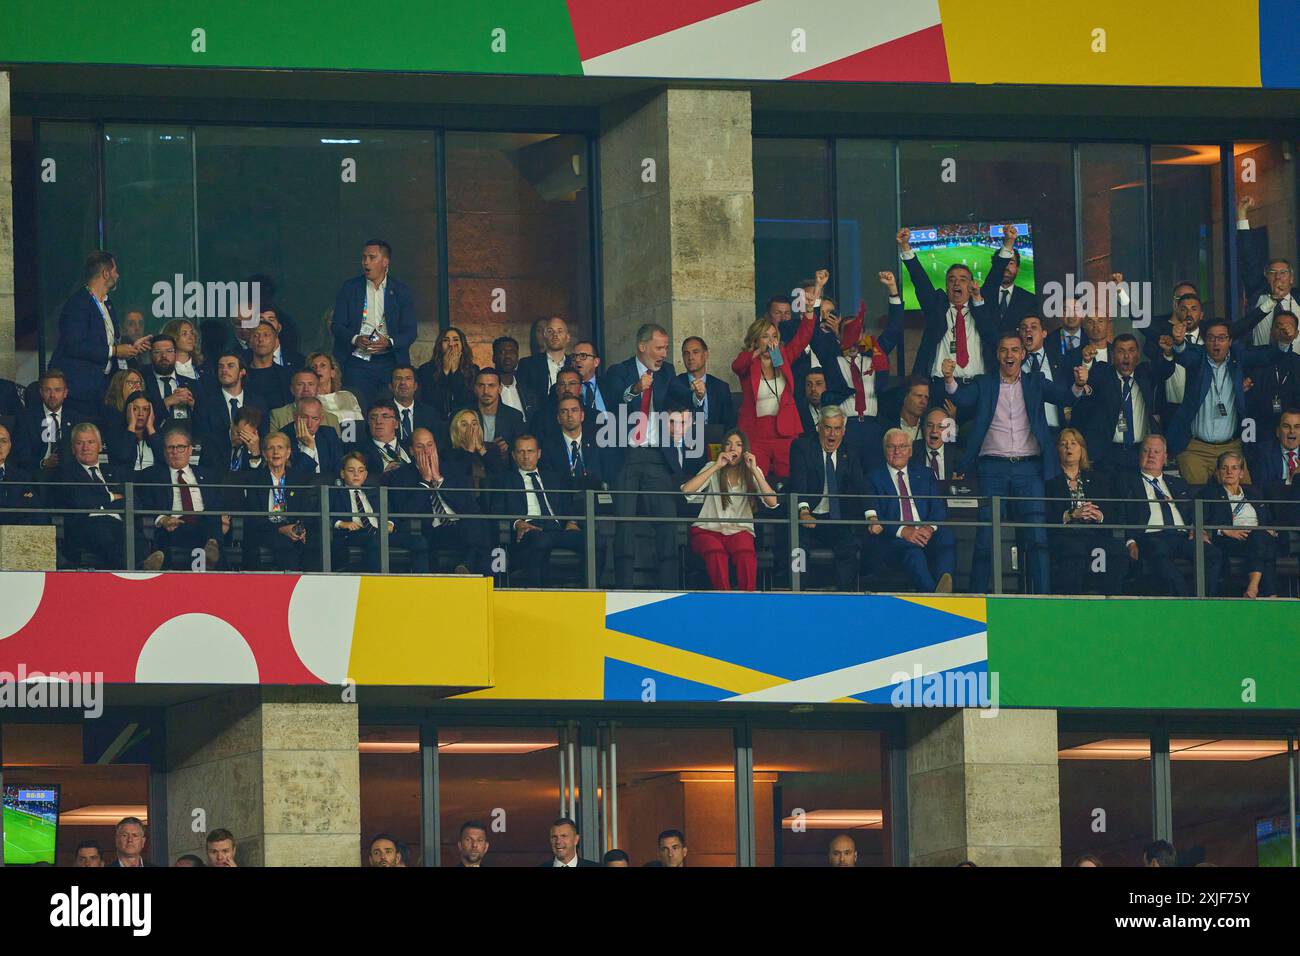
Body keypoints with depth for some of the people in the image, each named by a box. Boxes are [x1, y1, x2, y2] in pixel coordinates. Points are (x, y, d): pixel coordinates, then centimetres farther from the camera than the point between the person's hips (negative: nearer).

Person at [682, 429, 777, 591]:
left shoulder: (753, 473, 12)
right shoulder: (713, 469, 10)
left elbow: (772, 502, -5)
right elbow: (686, 490, -8)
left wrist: (754, 470, -9)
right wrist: (716, 467, -10)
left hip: (739, 530, 0)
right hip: (709, 529, 0)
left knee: (746, 554, -36)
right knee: (716, 553, -37)